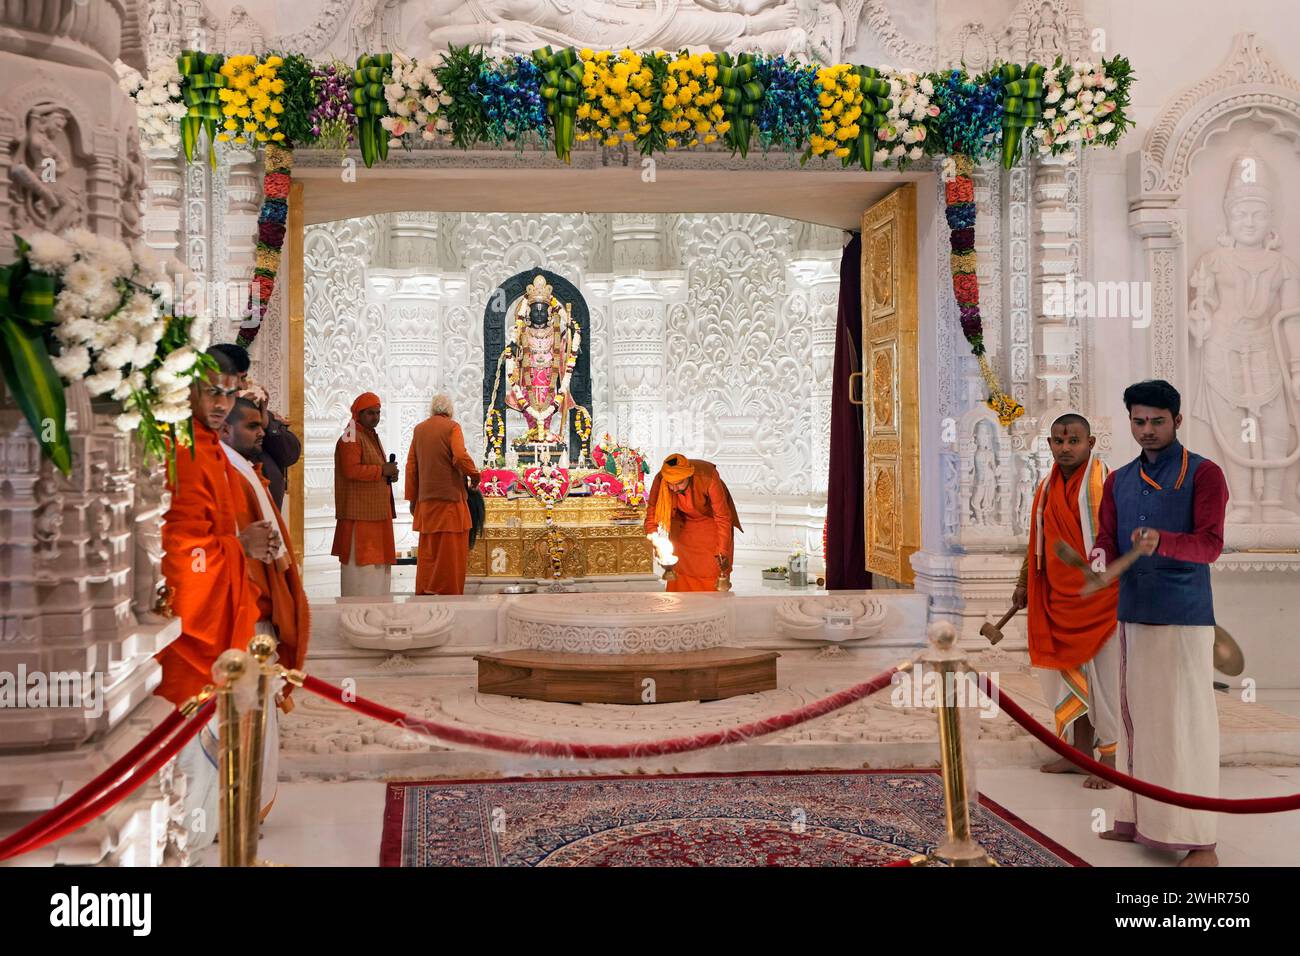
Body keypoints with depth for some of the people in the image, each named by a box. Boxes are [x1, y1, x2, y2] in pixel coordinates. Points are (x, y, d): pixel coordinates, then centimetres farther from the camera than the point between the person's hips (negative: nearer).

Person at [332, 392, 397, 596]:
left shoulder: (372, 436, 20)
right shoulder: (351, 438, -11)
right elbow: (351, 470, -23)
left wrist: (388, 473, 7)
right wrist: (382, 470, -15)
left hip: (377, 510, 10)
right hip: (359, 512, -10)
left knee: (378, 561, 10)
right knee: (361, 562, -8)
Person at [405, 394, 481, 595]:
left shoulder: (419, 429, 9)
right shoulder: (452, 427, -6)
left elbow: (411, 465, 9)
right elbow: (460, 456, -19)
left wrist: (412, 497, 13)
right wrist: (474, 474, -1)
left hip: (426, 498, 5)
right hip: (450, 497, -5)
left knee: (428, 548, 12)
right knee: (450, 547, -1)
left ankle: (424, 592, 14)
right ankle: (448, 593, -2)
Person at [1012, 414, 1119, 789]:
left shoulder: (1105, 482, -12)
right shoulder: (1046, 488, 9)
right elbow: (1038, 540, 20)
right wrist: (1025, 584, 22)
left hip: (1100, 597, -7)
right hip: (1061, 598, 7)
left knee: (1103, 674, -2)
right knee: (1071, 671, 14)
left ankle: (1110, 757, 10)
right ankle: (1081, 751, 26)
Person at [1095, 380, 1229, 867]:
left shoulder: (1203, 474, -3)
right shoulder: (1118, 481, 15)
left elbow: (1211, 544, -13)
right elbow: (1108, 540, 9)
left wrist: (1162, 542, -32)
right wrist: (1100, 558, -15)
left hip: (1184, 618, -6)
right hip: (1132, 615, 6)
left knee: (1186, 722, -4)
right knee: (1136, 717, 10)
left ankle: (1200, 841, 1)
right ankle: (1140, 820, 21)